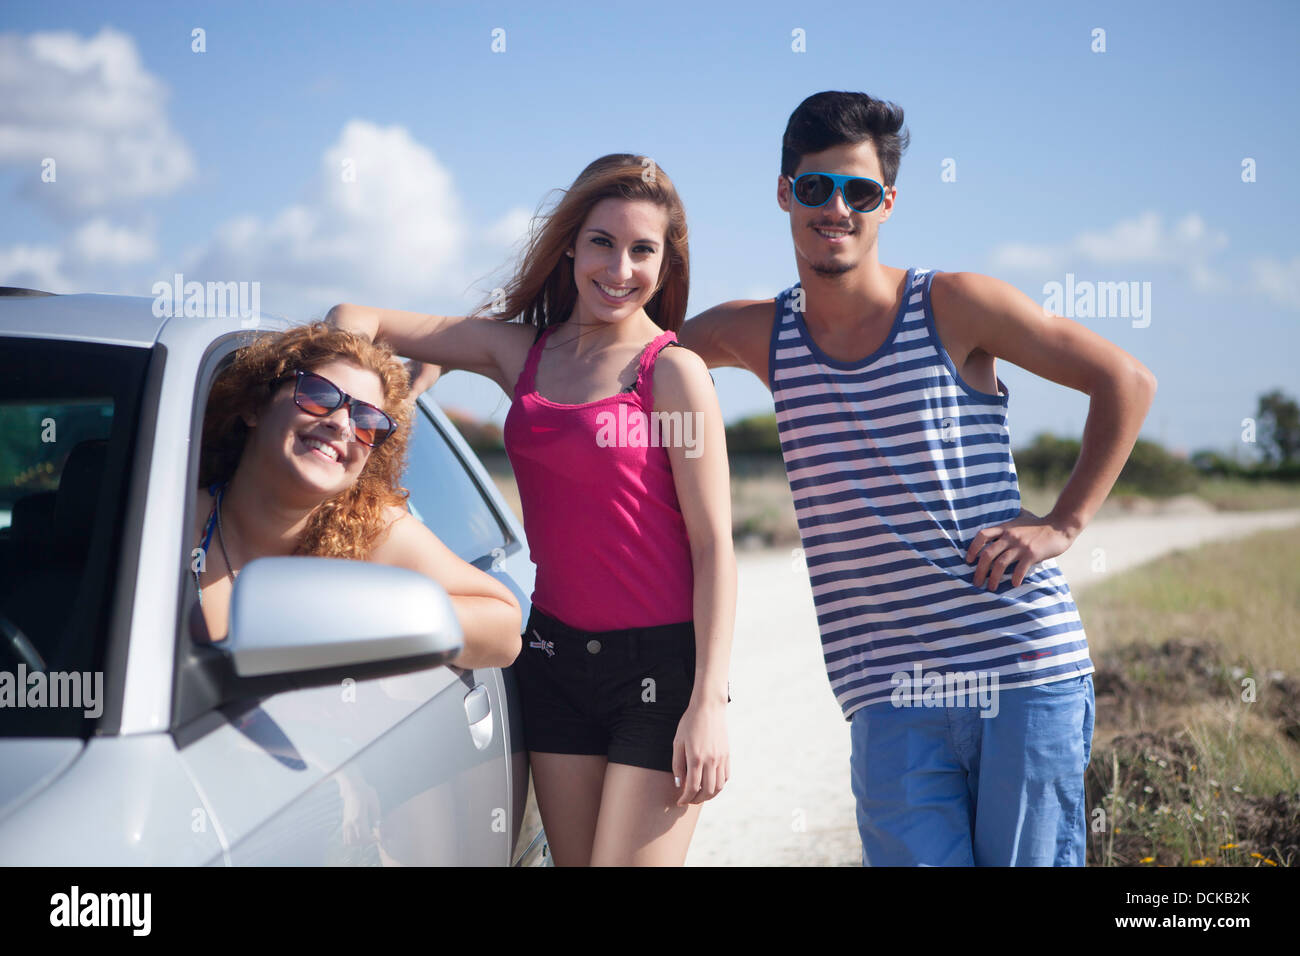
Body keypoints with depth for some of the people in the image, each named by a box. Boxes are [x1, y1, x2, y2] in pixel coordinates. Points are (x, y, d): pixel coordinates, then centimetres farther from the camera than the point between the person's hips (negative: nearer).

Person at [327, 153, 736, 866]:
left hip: (662, 662, -5)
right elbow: (355, 322, 11)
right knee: (572, 858, 12)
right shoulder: (518, 350, 8)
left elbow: (714, 547, -10)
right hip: (556, 656, 6)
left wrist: (709, 705, -15)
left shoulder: (672, 372, -8)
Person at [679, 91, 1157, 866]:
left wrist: (1062, 524, -3)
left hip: (1026, 670, -2)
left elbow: (1127, 381, 4)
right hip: (891, 698, 2)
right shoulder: (761, 335, 8)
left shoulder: (952, 305, -1)